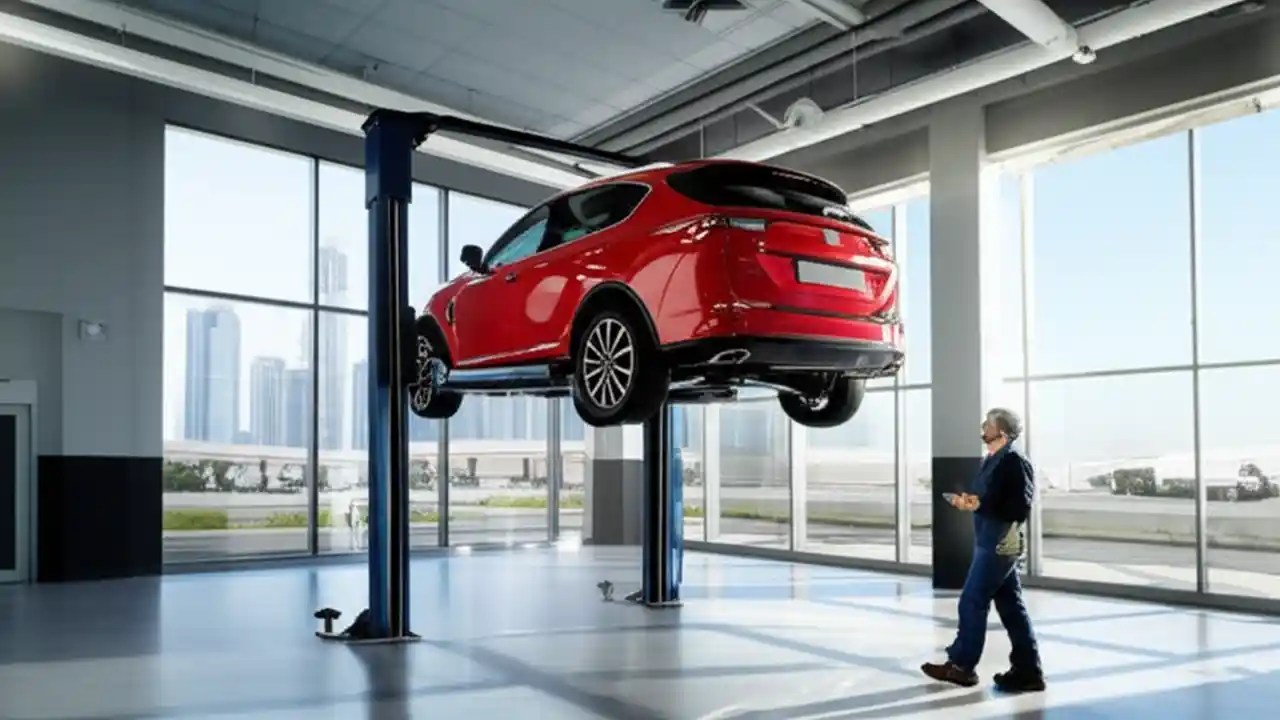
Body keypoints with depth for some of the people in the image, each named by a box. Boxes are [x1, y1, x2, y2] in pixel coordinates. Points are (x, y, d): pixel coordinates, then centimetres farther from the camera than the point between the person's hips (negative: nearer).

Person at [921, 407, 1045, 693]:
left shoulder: (1014, 462, -16)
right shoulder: (992, 460, 14)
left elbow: (1019, 509, -22)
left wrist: (979, 505, -26)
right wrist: (968, 501, 8)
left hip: (1000, 543, -10)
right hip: (992, 542, 10)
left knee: (972, 602, -2)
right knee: (1011, 607, 11)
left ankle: (961, 665, 9)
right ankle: (1028, 671, 16)